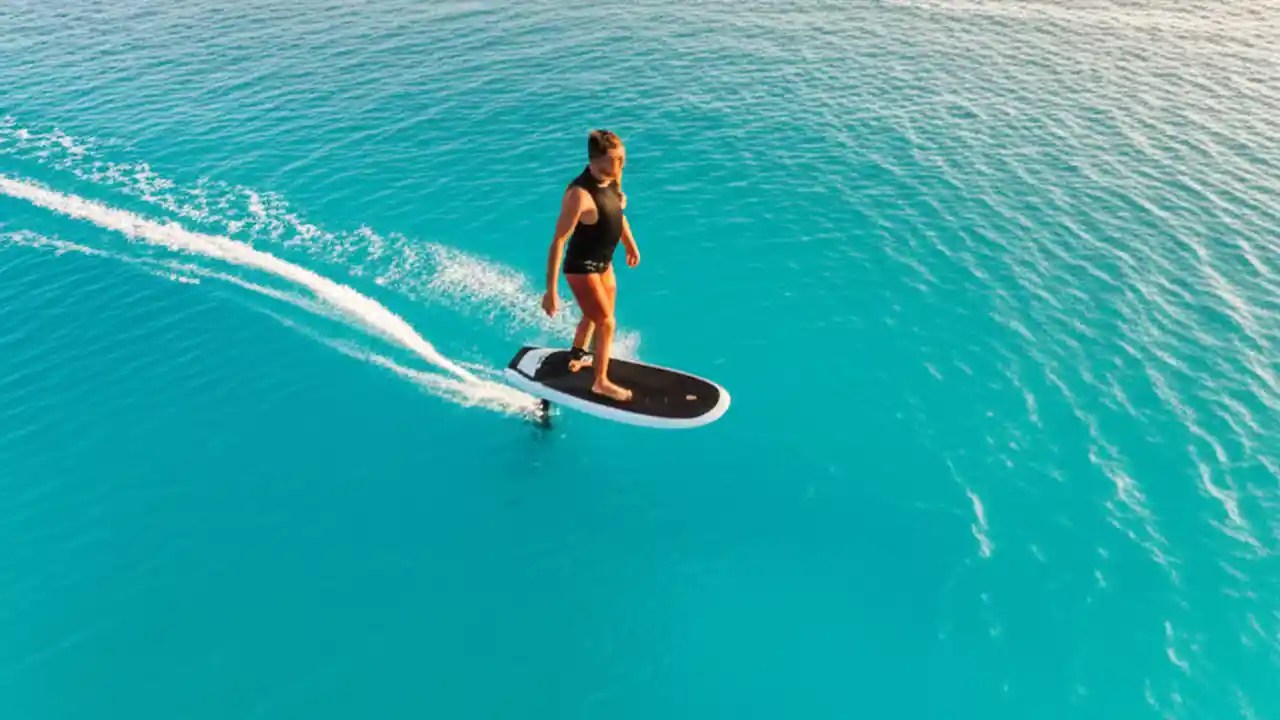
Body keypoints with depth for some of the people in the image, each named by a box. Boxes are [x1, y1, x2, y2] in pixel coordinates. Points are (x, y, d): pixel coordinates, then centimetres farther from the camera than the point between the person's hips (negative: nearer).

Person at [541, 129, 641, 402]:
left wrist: (631, 245, 25)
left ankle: (577, 358, 53)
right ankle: (601, 382, 21)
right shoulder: (580, 194, -32)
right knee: (607, 323, 0)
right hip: (582, 268, -9)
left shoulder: (612, 179, -7)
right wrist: (551, 290, -30)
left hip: (603, 263, 9)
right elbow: (559, 241, -31)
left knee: (593, 316, 27)